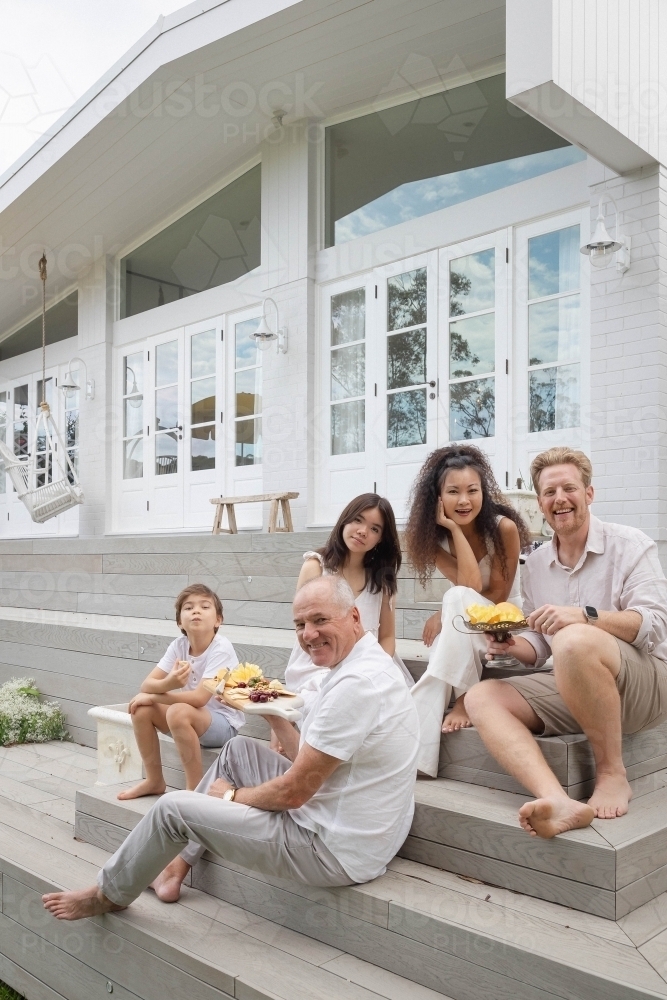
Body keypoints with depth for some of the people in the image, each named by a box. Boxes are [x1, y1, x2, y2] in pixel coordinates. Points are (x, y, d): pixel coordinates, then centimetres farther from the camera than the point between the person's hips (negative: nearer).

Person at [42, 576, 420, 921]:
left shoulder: (356, 684, -26)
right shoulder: (367, 665, 6)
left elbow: (293, 792, -21)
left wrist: (231, 796, -4)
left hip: (336, 850, -10)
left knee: (173, 807, -3)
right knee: (239, 750, 18)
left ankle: (109, 894, 25)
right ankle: (178, 864, 27)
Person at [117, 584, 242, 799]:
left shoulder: (221, 648, -22)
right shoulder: (179, 645, -5)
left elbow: (198, 698, -29)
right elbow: (146, 685, -10)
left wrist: (153, 697, -18)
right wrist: (167, 684, -34)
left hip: (225, 724, -7)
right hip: (190, 719, 7)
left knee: (178, 712, -32)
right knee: (141, 707, -10)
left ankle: (194, 788, -16)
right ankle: (154, 781, 6)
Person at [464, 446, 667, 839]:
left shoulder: (630, 544, -4)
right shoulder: (535, 564, 11)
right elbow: (540, 647, 14)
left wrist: (585, 616, -30)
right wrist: (513, 645, -9)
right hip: (568, 689, 6)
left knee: (574, 641, -37)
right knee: (482, 698, -17)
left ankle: (612, 773, -17)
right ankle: (559, 801, -41)